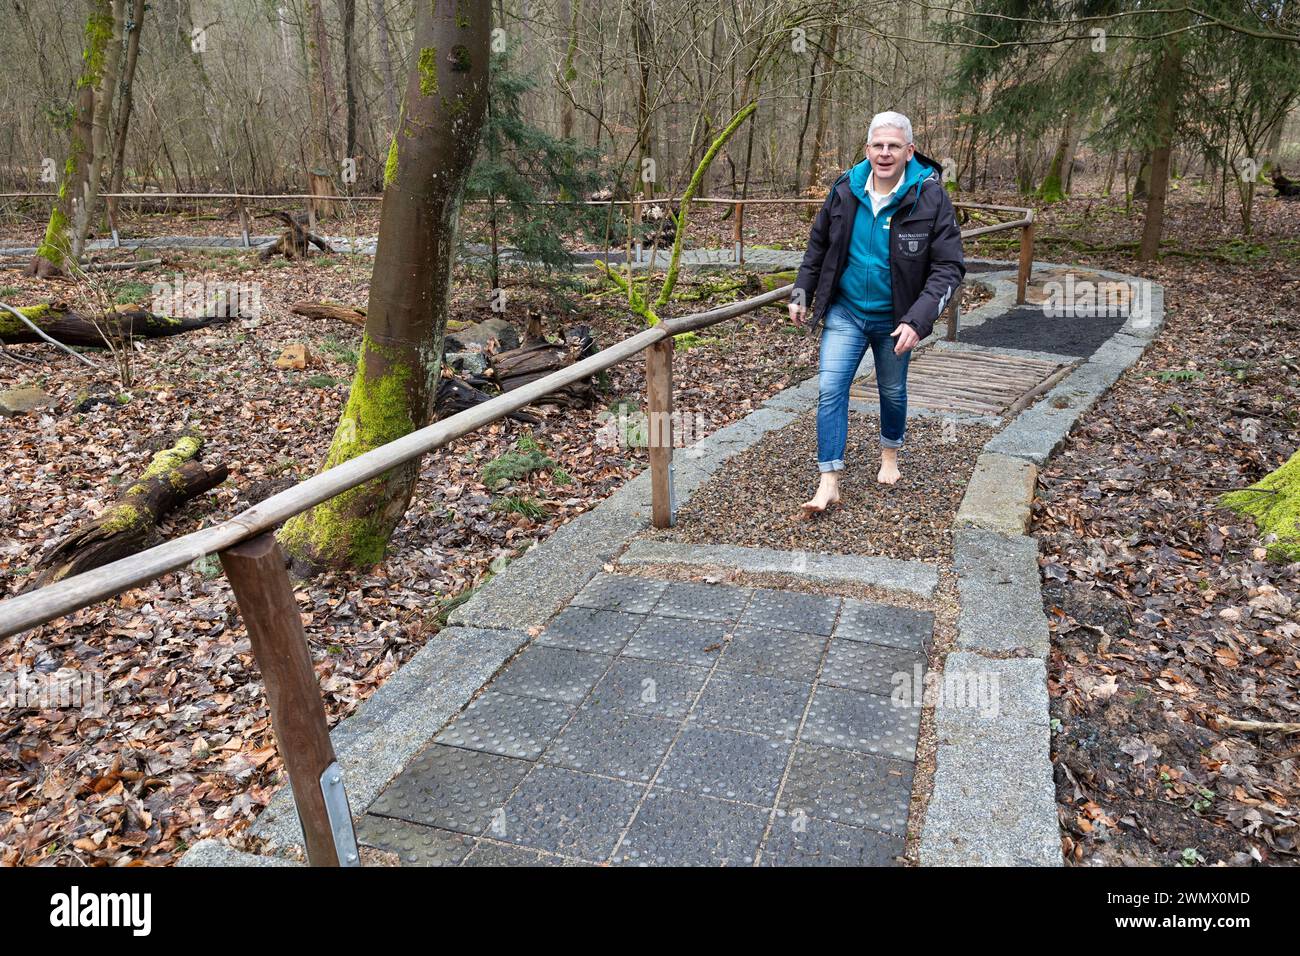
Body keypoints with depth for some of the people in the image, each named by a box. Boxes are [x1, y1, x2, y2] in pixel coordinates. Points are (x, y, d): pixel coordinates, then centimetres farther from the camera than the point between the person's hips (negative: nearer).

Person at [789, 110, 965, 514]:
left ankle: (890, 454, 44)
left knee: (893, 391, 17)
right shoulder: (844, 190, -7)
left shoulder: (931, 198, -15)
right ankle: (829, 483, -5)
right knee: (830, 389, -10)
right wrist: (802, 293, 6)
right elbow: (818, 246, 9)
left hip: (894, 318, -1)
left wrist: (918, 320, -26)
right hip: (844, 312, 1)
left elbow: (949, 267, -16)